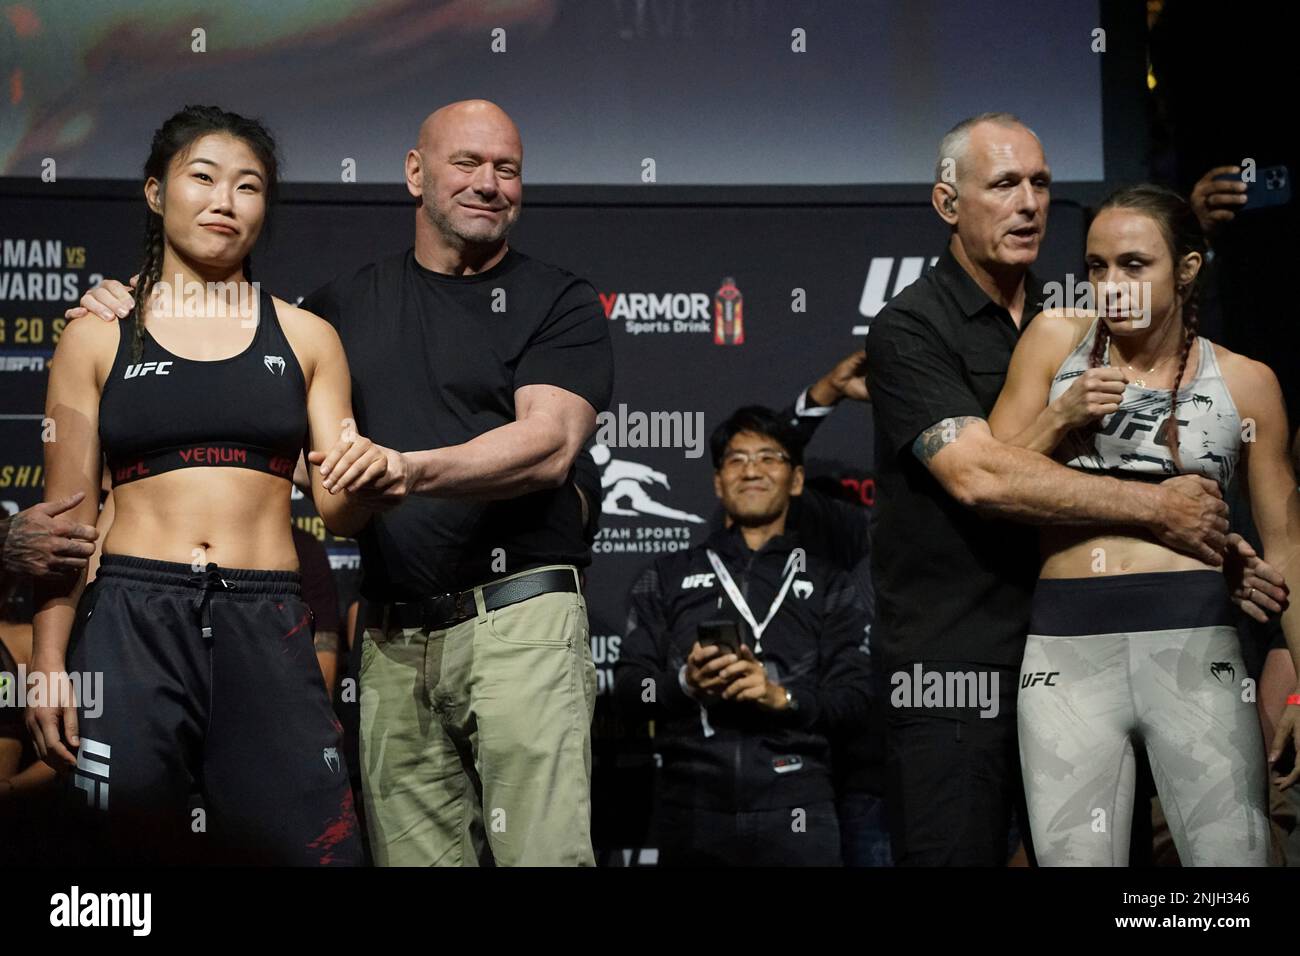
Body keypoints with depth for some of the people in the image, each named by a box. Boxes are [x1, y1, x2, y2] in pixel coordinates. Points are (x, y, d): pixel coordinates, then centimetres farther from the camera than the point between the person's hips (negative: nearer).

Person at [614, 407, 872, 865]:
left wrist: (782, 697, -14)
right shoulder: (668, 577, 15)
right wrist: (684, 683, -12)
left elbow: (858, 699, 4)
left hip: (794, 809, -1)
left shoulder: (829, 584, 13)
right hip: (692, 806, 1)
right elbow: (627, 688, 8)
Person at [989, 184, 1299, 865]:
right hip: (1065, 647, 1)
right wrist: (1061, 417, -6)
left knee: (1230, 853, -5)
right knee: (1074, 857, -2)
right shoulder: (1056, 340, 8)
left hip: (1195, 641, 0)